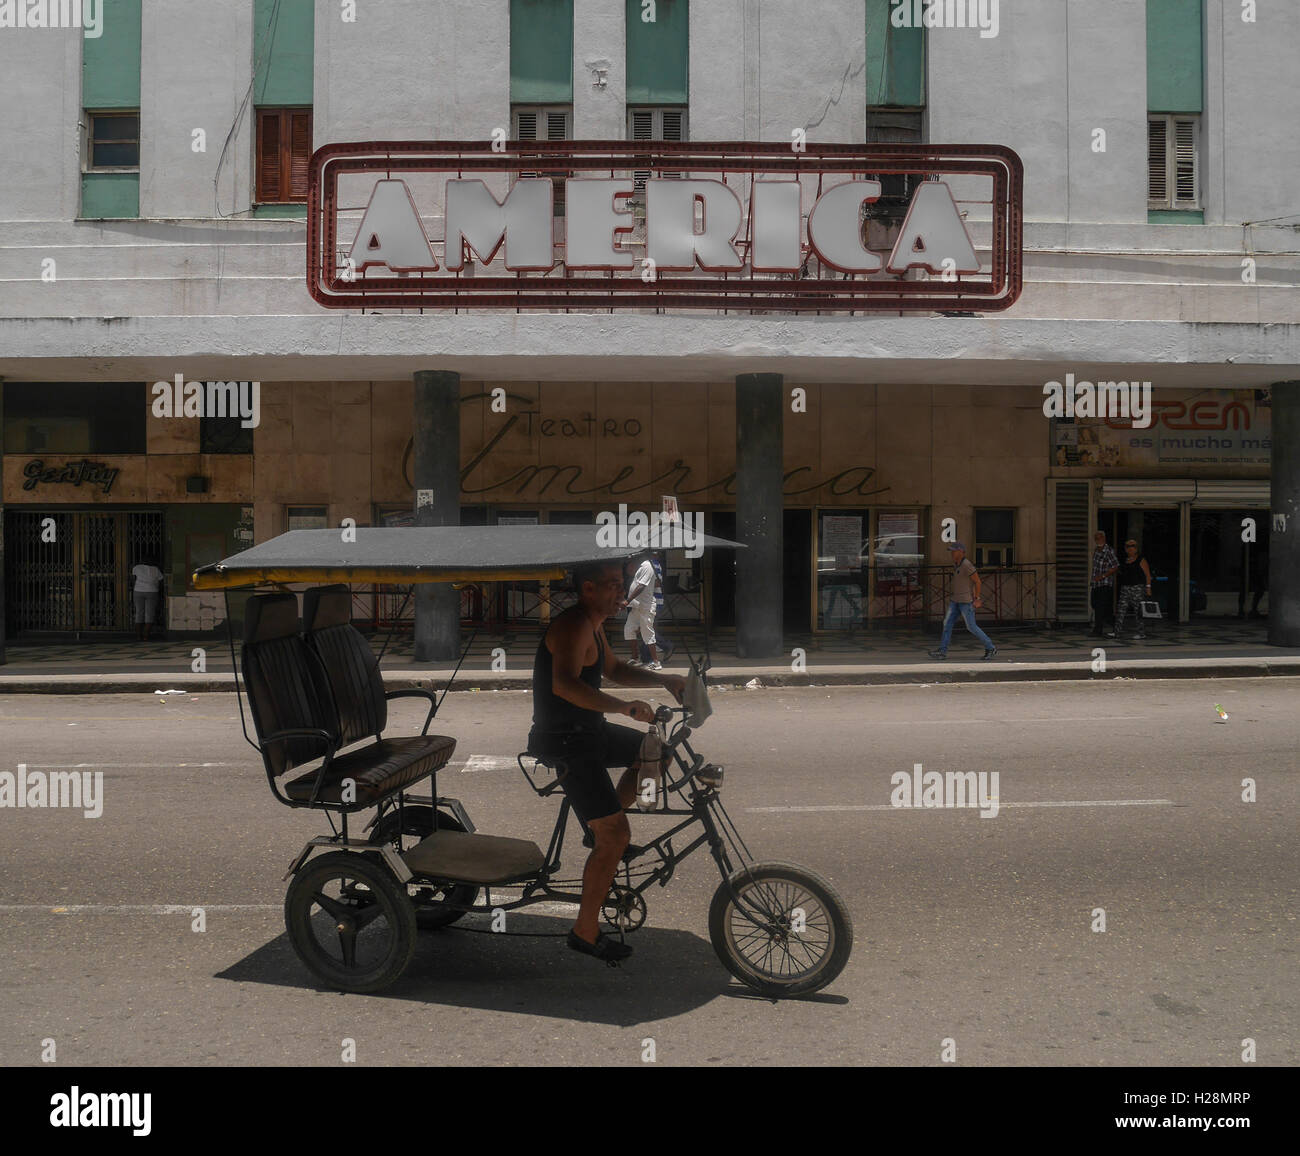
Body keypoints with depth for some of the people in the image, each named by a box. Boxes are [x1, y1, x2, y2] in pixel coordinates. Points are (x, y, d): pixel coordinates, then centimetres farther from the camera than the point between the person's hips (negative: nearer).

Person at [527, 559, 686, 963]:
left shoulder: (592, 626, 11)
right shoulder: (573, 626, -22)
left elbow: (615, 669, 25)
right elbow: (564, 684, -39)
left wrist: (662, 680, 11)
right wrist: (624, 707, -46)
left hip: (587, 730, 10)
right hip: (564, 743, -10)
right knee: (616, 838, -10)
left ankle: (605, 827, 21)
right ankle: (586, 932, 4)